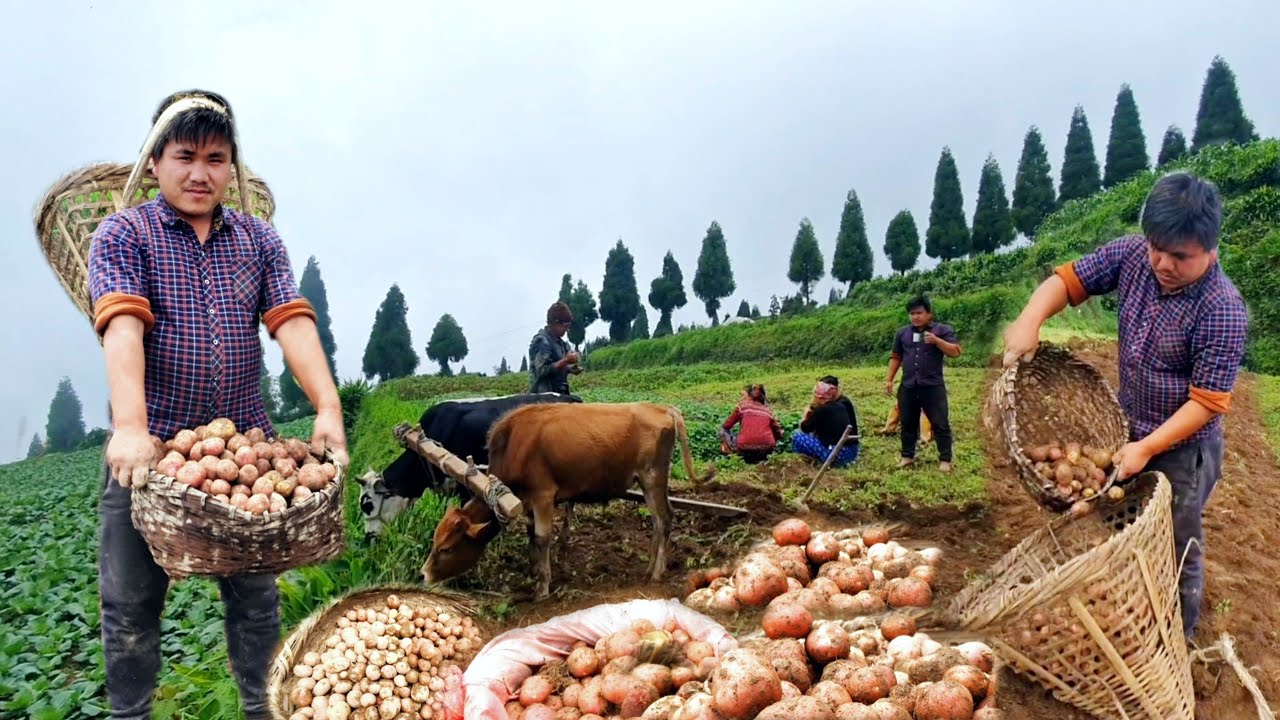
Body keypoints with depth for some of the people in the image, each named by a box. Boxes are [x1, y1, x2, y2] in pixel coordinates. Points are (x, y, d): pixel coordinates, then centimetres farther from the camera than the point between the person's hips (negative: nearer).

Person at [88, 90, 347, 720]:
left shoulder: (259, 240, 7)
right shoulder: (122, 236, -2)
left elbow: (292, 324, -6)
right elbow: (123, 328, -18)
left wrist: (328, 406, -21)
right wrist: (131, 428, -32)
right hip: (151, 447, -2)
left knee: (256, 595, 11)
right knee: (130, 603, 7)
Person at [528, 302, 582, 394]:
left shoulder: (559, 341, 13)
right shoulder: (541, 341, -13)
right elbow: (543, 370, -22)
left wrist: (570, 369, 6)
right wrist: (566, 360, -21)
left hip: (560, 393, 9)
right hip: (545, 394, -9)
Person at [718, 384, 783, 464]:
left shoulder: (742, 405, 12)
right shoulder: (768, 410, 20)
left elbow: (726, 426, 16)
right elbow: (778, 434, 21)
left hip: (745, 448, -3)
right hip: (767, 448, 3)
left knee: (723, 430, 22)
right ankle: (761, 457, 12)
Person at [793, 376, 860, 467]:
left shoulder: (821, 410, -10)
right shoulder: (845, 403, 9)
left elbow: (805, 429, 4)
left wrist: (805, 417, 25)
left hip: (837, 456, -8)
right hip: (852, 453, 8)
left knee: (797, 437, -2)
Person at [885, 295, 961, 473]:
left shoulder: (943, 330, -1)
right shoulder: (902, 333, 11)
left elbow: (956, 352, -9)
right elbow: (895, 357, 14)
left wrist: (936, 341, -22)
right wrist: (889, 380, 9)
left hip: (933, 386, -4)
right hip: (908, 387, 4)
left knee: (940, 424, -2)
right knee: (908, 423, 10)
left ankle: (945, 460, 4)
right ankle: (907, 456, 21)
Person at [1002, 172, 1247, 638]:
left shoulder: (1223, 311, -26)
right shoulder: (1132, 256, -11)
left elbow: (1208, 402, -23)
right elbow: (1067, 280, -5)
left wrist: (1147, 448, -26)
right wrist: (1029, 321, -24)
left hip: (1181, 448, -6)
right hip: (1128, 432, 6)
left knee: (1176, 555, 12)